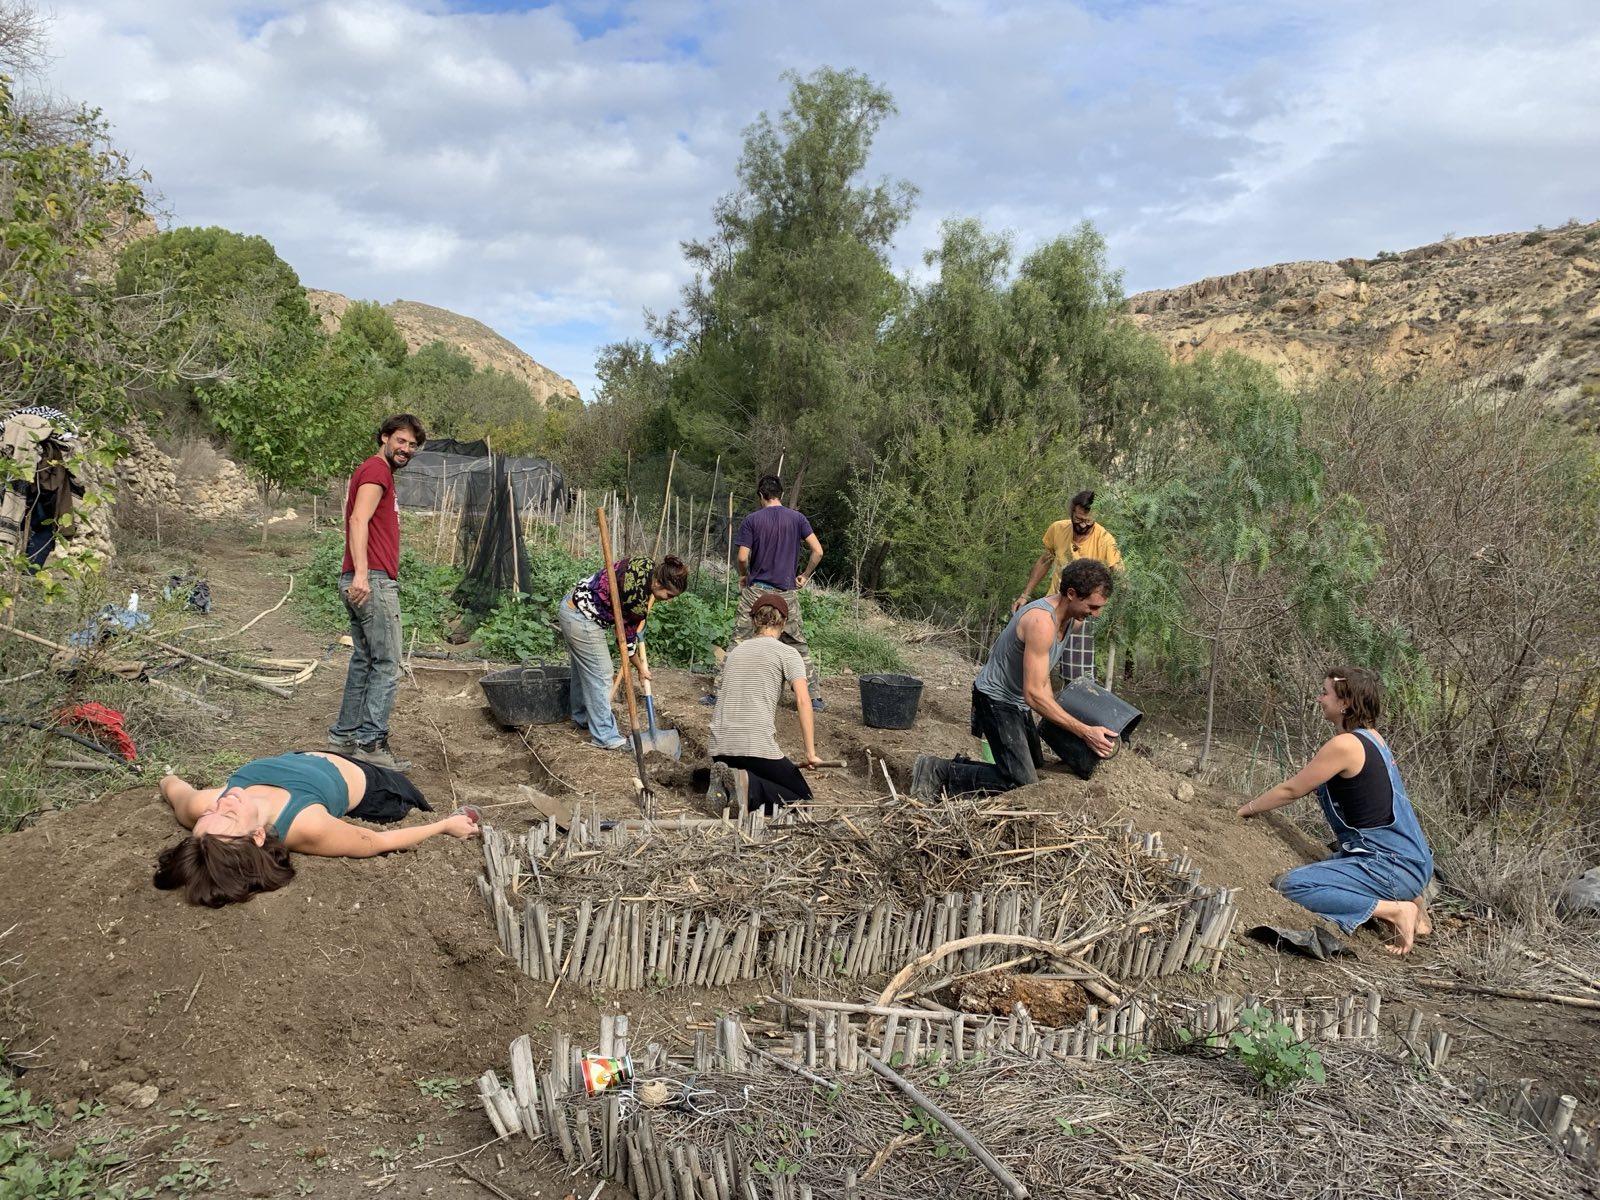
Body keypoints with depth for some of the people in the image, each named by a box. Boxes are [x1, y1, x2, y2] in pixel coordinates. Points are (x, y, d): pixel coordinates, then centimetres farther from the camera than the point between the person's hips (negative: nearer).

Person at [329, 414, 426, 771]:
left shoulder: (378, 471, 24)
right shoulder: (377, 469, -8)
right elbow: (358, 520, -21)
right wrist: (361, 573, -30)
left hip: (365, 581, 10)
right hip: (373, 581, -10)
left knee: (364, 661, 13)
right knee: (387, 665, -8)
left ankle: (344, 736, 18)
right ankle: (371, 742, -8)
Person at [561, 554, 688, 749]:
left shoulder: (648, 565, -6)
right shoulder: (638, 597, -27)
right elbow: (627, 636, -12)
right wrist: (640, 667, 2)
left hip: (572, 604, 10)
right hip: (583, 622, -10)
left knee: (583, 669, 25)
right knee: (600, 676, 1)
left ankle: (582, 717, 42)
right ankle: (604, 736, 9)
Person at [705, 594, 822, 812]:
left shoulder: (735, 651, 21)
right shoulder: (787, 653, 3)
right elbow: (803, 701, -10)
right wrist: (811, 752, -11)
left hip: (719, 746, 6)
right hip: (756, 745, -6)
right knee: (803, 798, 7)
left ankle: (725, 783, -4)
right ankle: (749, 786, -19)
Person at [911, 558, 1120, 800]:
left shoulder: (1071, 619, 0)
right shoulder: (1041, 621, -30)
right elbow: (1034, 694, -32)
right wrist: (1084, 732, -31)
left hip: (1019, 703, 10)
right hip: (996, 700, -10)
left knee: (1033, 764, 23)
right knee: (1023, 784, -18)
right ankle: (938, 772, -11)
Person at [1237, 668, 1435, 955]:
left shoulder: (1344, 745, -19)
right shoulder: (1372, 738, 9)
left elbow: (1291, 790, -8)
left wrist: (1246, 810, 6)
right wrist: (1257, 807, 18)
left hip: (1395, 867, -10)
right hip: (1409, 859, 10)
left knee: (1290, 886, -20)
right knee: (1312, 874, 31)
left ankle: (1395, 910, -12)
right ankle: (1407, 899, 19)